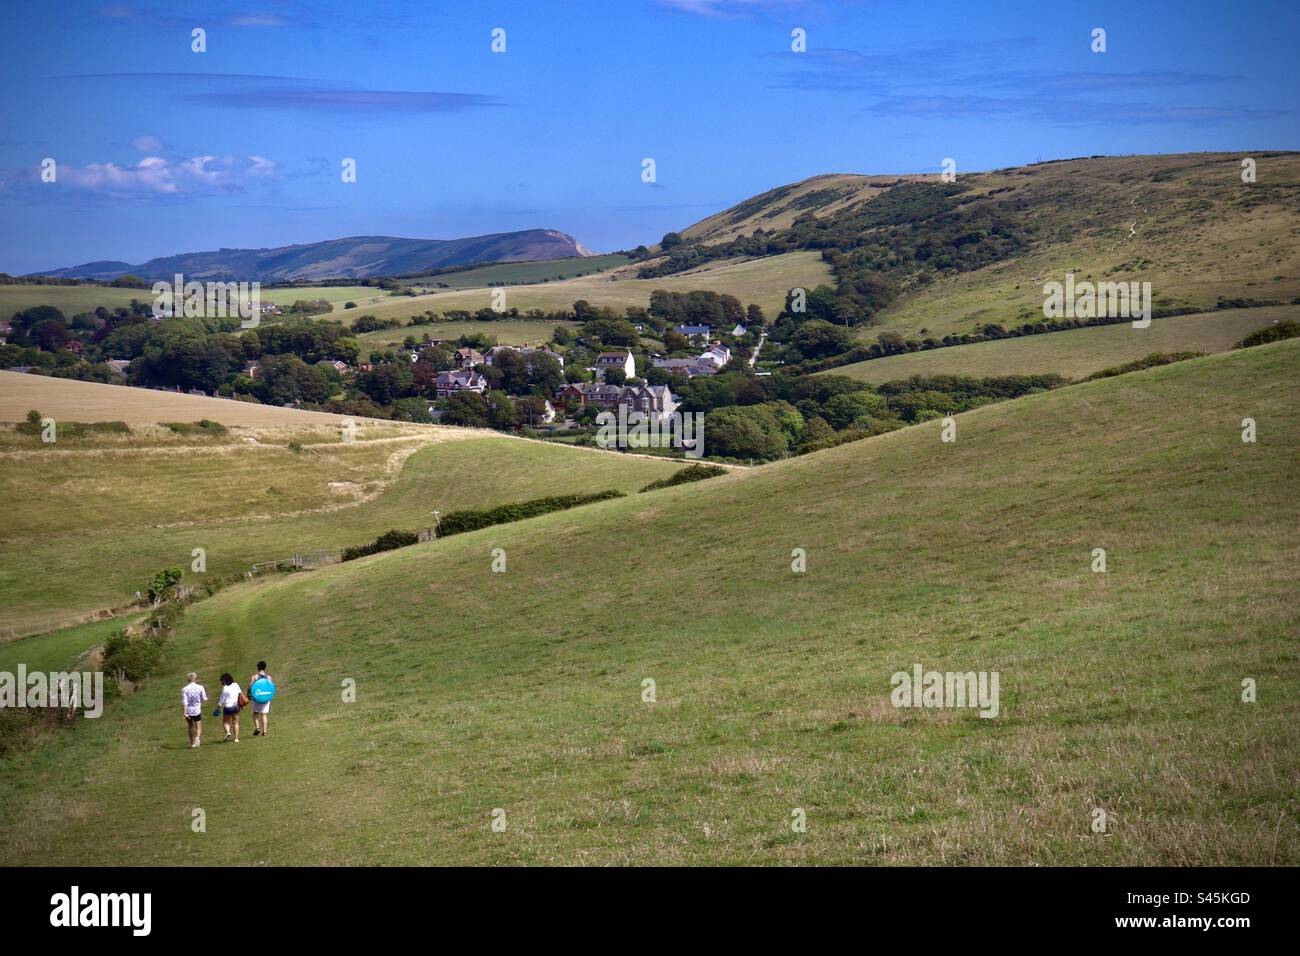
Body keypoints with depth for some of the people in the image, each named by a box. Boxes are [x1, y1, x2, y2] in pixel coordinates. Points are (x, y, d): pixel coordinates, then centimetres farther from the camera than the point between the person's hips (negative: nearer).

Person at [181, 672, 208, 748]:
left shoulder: (184, 689, -7)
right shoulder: (200, 687, -7)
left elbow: (184, 702, -13)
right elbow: (204, 699, -3)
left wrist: (185, 712, -15)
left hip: (188, 711, 1)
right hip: (197, 710, -1)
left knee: (190, 727, 17)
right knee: (198, 727, 3)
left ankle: (192, 742, 27)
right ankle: (197, 738, -26)